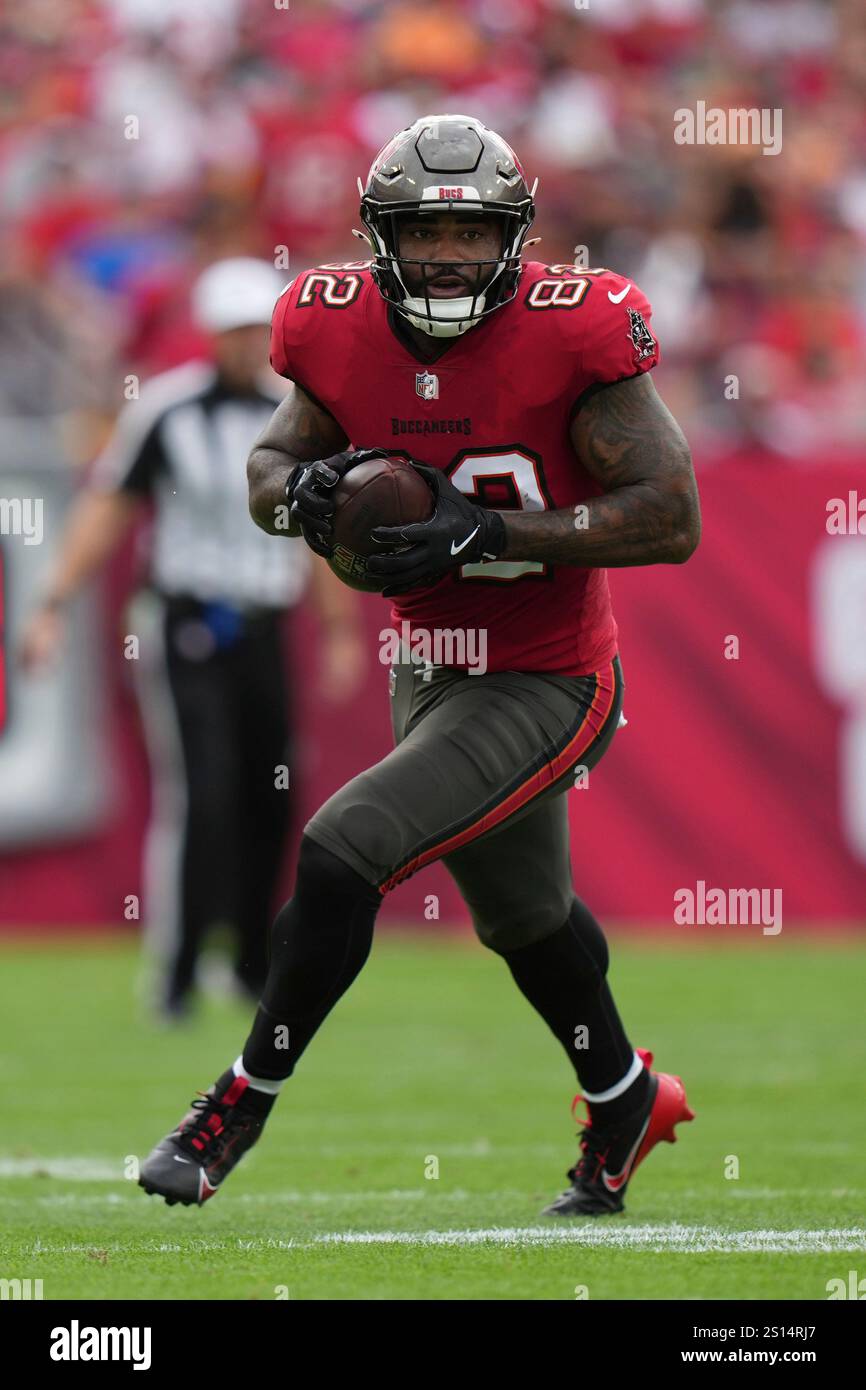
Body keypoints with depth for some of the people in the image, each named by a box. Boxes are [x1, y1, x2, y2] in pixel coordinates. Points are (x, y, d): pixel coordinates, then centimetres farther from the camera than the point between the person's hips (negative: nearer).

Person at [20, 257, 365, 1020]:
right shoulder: (166, 409, -7)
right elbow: (107, 507, -3)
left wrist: (340, 630, 15)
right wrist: (54, 606, -9)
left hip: (262, 634, 4)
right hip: (186, 630, -4)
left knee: (270, 801, 6)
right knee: (198, 798, -13)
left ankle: (256, 969, 22)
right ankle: (176, 973, -5)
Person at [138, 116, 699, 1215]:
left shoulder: (569, 335, -22)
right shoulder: (343, 334, -8)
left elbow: (671, 518, -23)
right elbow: (267, 467, 7)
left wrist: (491, 533, -30)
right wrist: (305, 489, -18)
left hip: (545, 686, -6)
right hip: (427, 668, 6)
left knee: (341, 852, -19)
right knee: (520, 910, 25)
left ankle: (244, 1099, 1)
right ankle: (624, 1104, 51)